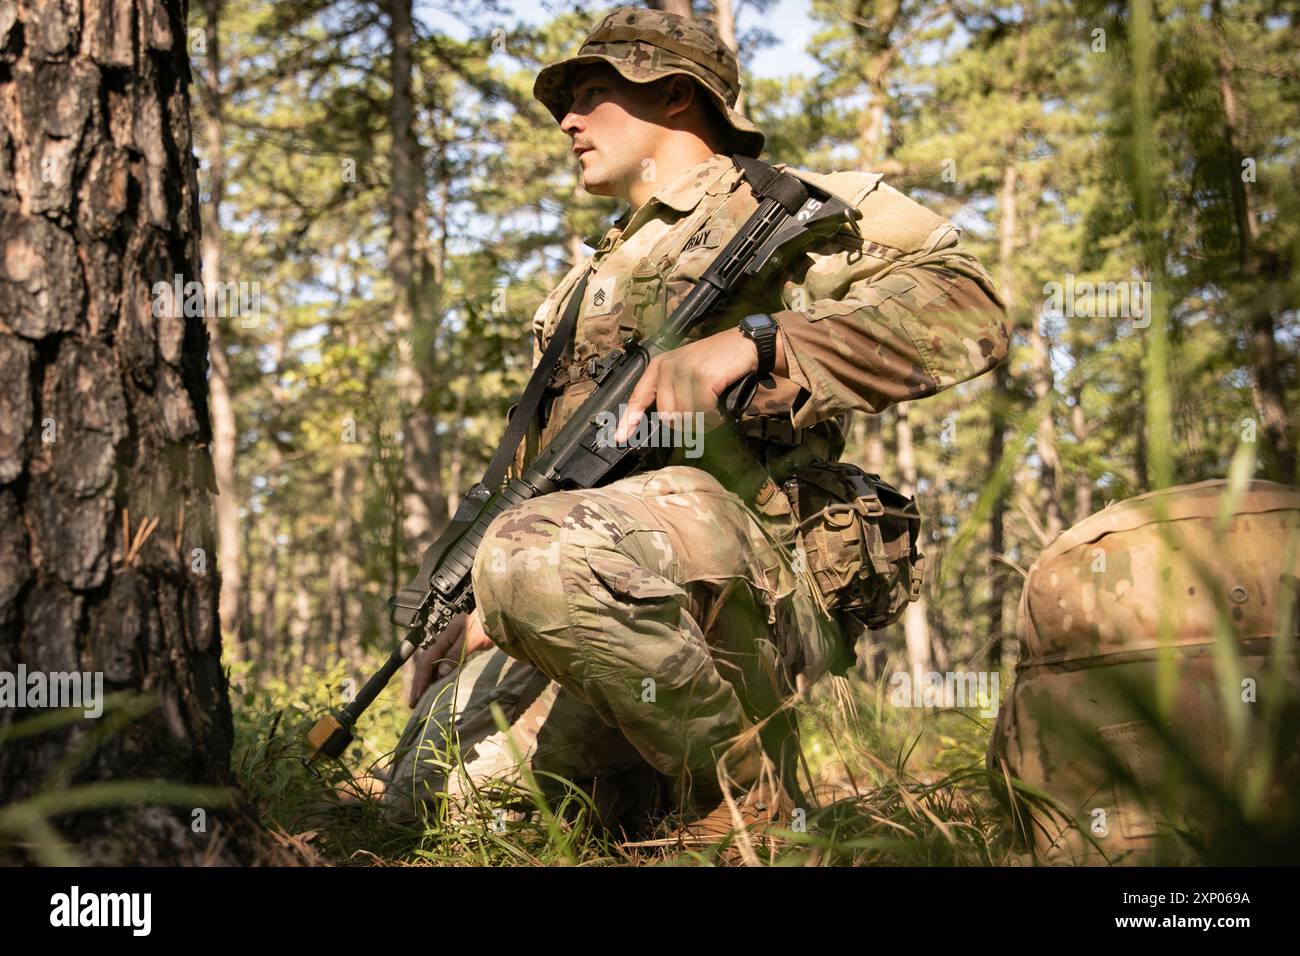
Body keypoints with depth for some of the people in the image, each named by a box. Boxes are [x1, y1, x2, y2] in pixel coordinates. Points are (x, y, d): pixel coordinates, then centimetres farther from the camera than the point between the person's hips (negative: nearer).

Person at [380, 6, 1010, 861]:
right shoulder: (596, 278, 32)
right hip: (594, 598, 7)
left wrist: (752, 342, -20)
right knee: (428, 802, -7)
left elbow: (965, 307, -10)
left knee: (541, 559, -37)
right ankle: (643, 783, 14)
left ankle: (747, 799, -16)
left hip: (755, 575, -7)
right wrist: (487, 611, 18)